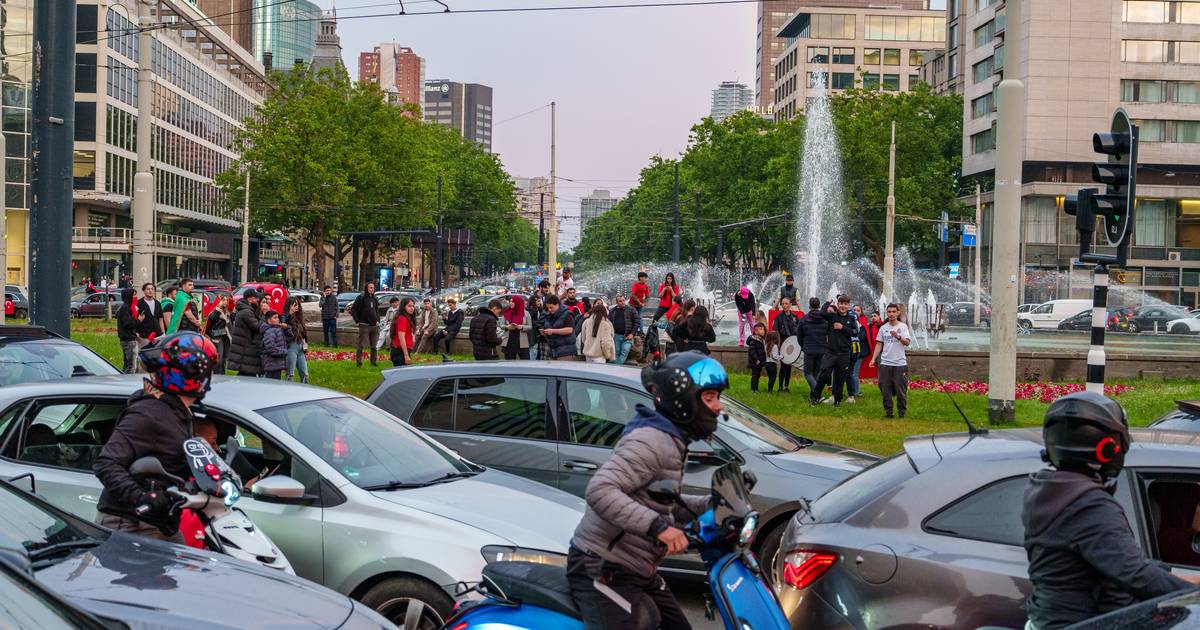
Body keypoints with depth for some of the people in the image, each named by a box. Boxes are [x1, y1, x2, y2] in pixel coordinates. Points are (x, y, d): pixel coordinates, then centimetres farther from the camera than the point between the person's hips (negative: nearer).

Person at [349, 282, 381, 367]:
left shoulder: (374, 299, 14)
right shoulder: (361, 298, -5)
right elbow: (353, 309, -6)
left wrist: (377, 320, 13)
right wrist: (357, 321, -9)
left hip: (374, 325, 6)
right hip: (364, 325, -6)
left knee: (374, 346, 9)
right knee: (361, 345, -6)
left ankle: (373, 362, 16)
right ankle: (358, 362, -2)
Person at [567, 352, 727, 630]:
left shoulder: (672, 441, 15)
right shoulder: (651, 441, -19)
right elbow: (599, 491, -31)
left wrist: (710, 505, 8)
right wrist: (657, 525, -36)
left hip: (638, 573, 11)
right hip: (603, 572, -11)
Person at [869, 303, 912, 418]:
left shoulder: (903, 326, 0)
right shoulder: (883, 328, 10)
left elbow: (907, 343, -12)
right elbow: (879, 344, 14)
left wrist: (898, 337, -30)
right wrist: (873, 359, 6)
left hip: (900, 363, -3)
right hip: (885, 363, 3)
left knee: (901, 389, -1)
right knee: (885, 389, 5)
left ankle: (902, 411, 7)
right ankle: (888, 411, 12)